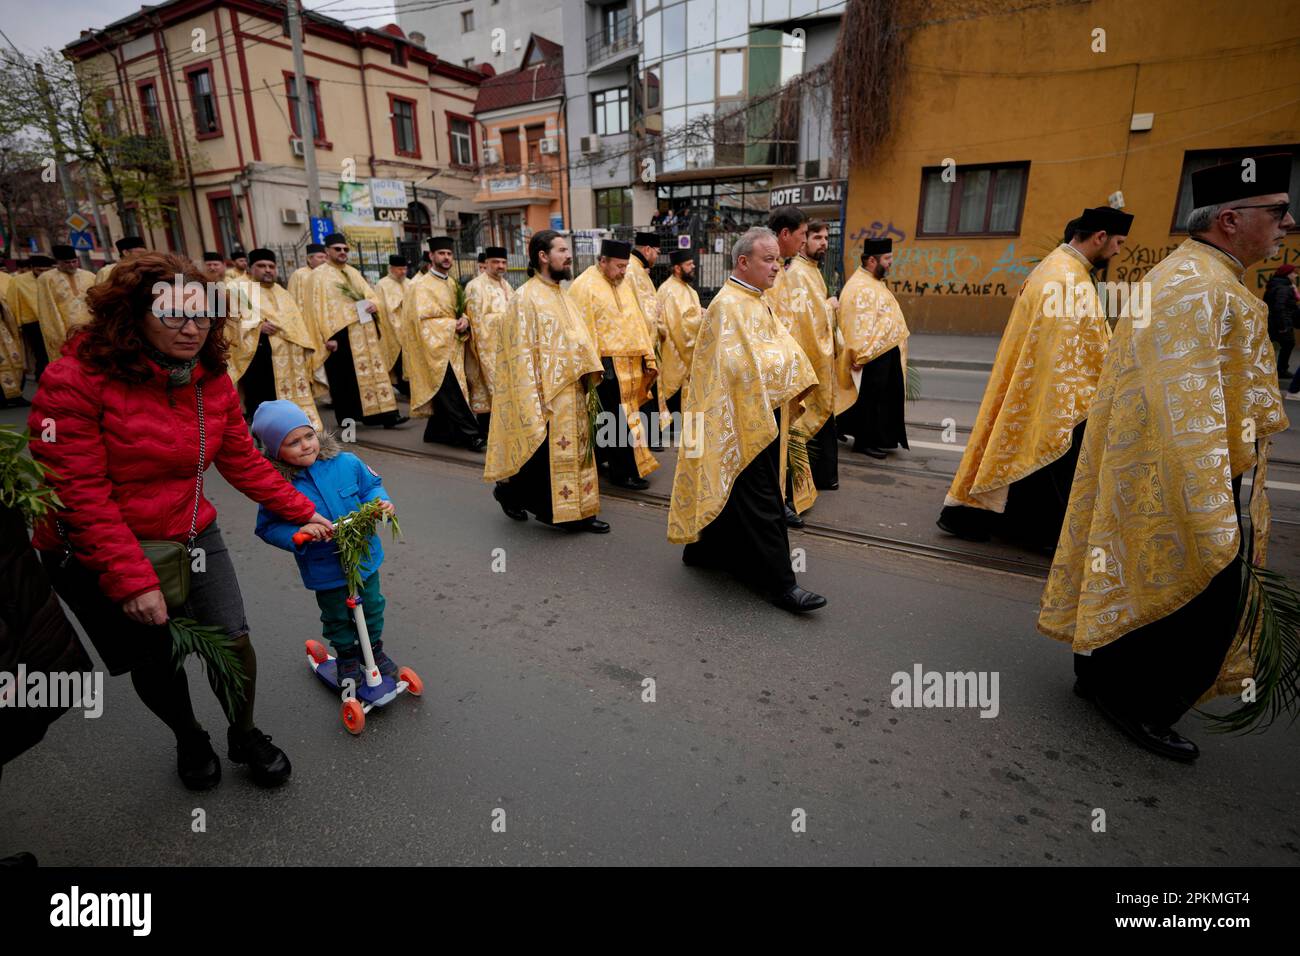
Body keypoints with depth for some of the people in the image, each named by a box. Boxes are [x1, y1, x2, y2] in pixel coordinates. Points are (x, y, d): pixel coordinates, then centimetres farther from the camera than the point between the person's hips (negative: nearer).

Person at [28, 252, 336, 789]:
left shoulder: (212, 381, -5)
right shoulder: (75, 381, -21)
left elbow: (243, 462, 3)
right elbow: (78, 495, -22)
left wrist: (304, 512, 0)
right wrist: (133, 580, -24)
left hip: (191, 535, 4)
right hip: (98, 557, -3)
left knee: (234, 641, -2)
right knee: (155, 661, 12)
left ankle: (244, 735, 28)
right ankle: (189, 740, 43)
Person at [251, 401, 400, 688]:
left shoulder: (346, 463, -15)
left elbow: (371, 484, 1)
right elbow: (268, 527, -13)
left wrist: (380, 502, -18)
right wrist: (298, 533, -30)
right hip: (325, 570, -2)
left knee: (372, 608, 22)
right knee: (337, 617, 20)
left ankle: (374, 648, 47)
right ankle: (347, 655, 47)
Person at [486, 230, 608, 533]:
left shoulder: (562, 295, 13)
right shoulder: (526, 298, -12)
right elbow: (521, 354, -16)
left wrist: (587, 383, 12)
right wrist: (532, 405, -20)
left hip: (572, 394, 8)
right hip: (547, 396, -8)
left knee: (574, 454, 11)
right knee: (545, 459, -1)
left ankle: (575, 512, 21)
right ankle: (509, 491, 22)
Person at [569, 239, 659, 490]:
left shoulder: (622, 285, 15)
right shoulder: (585, 286, -9)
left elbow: (637, 322, 16)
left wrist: (648, 357, 10)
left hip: (629, 365, 8)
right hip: (607, 365, -8)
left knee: (616, 416, 13)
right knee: (620, 419, -3)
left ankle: (601, 457, 28)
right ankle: (624, 472, 7)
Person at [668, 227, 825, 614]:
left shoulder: (757, 302, 14)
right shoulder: (729, 304, -17)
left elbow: (783, 349, 14)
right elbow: (739, 364, -25)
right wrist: (785, 359, -14)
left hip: (759, 417, 10)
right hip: (741, 420, -10)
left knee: (728, 490, 18)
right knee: (762, 502, -5)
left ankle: (703, 549, 33)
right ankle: (780, 583, 2)